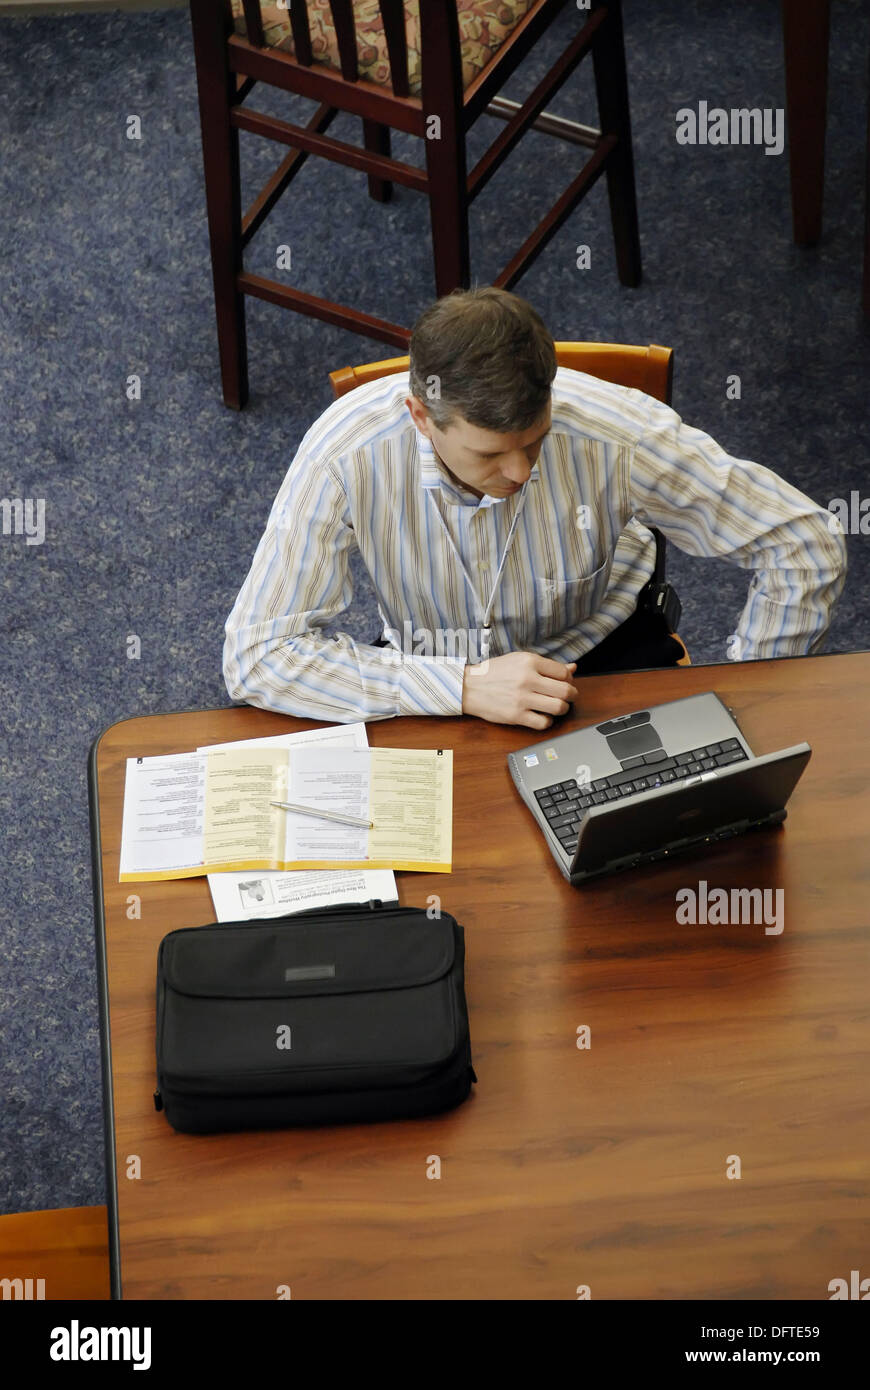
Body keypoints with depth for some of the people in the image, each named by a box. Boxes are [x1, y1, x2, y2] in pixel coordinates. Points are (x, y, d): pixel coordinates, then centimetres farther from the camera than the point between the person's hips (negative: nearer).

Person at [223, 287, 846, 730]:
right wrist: (464, 688, -34)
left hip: (599, 651, 0)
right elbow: (256, 654, -29)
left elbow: (807, 548, -19)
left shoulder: (617, 435, -29)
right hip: (436, 675, 0)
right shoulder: (346, 455, -29)